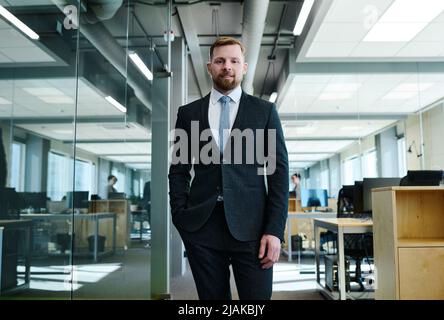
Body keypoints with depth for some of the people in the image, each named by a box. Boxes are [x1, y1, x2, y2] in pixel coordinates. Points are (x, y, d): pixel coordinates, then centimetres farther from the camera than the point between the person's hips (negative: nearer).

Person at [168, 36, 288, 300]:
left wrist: (275, 230, -6)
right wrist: (181, 219, 0)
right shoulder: (188, 113, 11)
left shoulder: (265, 111, 7)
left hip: (250, 227, -1)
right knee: (212, 297, 9)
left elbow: (279, 170, 2)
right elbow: (178, 171, 11)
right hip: (201, 227, 2)